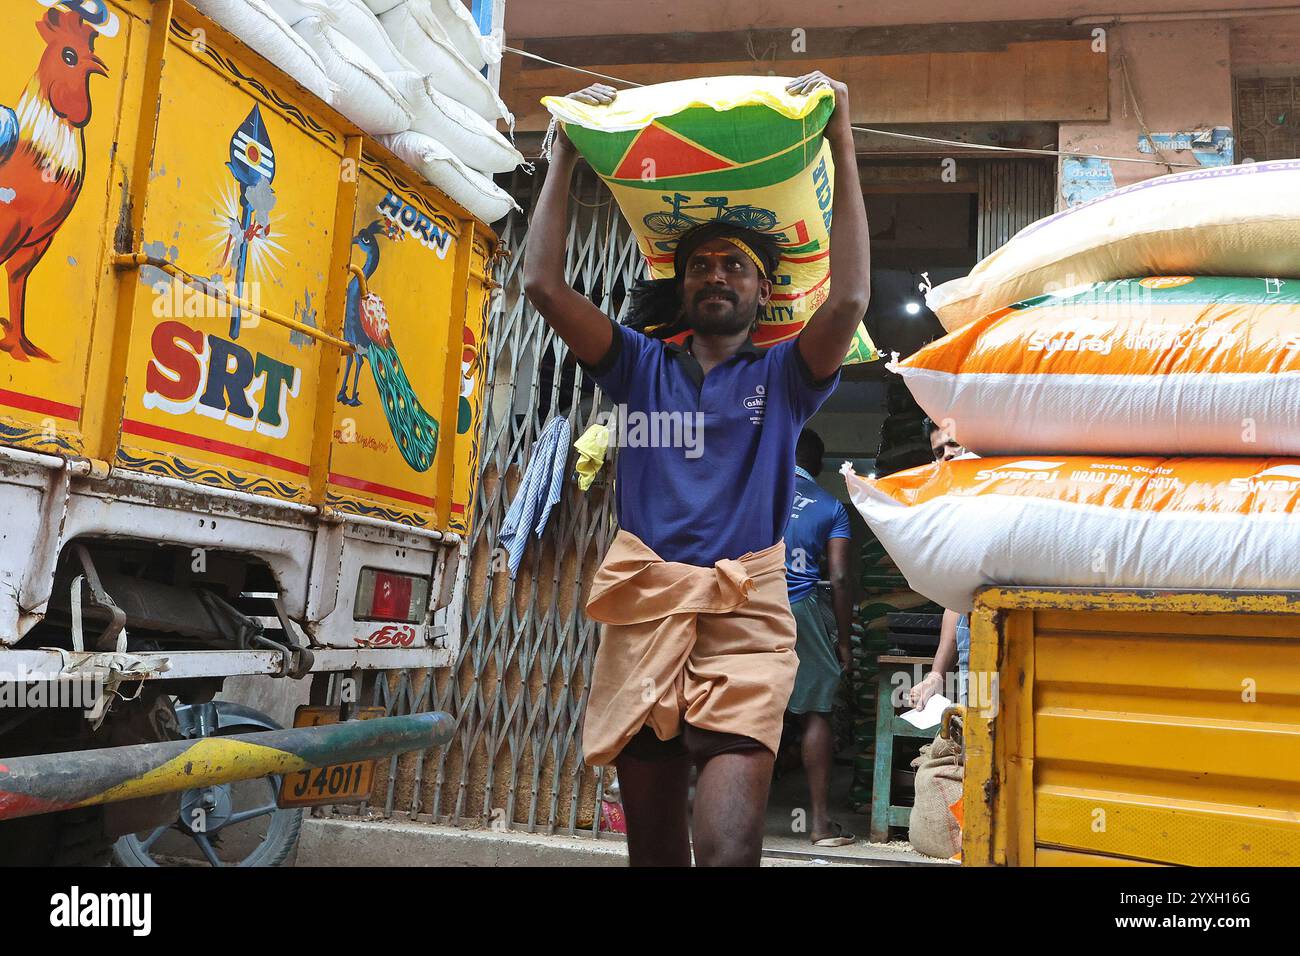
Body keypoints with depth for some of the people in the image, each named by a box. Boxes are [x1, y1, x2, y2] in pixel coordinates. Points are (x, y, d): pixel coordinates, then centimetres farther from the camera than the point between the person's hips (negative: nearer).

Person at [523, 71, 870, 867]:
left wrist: (842, 143, -6)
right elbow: (545, 283, 6)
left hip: (745, 620, -2)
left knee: (729, 847, -18)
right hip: (642, 613, 2)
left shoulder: (780, 377, 11)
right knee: (653, 847, 10)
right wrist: (567, 152, 7)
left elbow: (850, 299, -7)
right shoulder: (644, 368, 15)